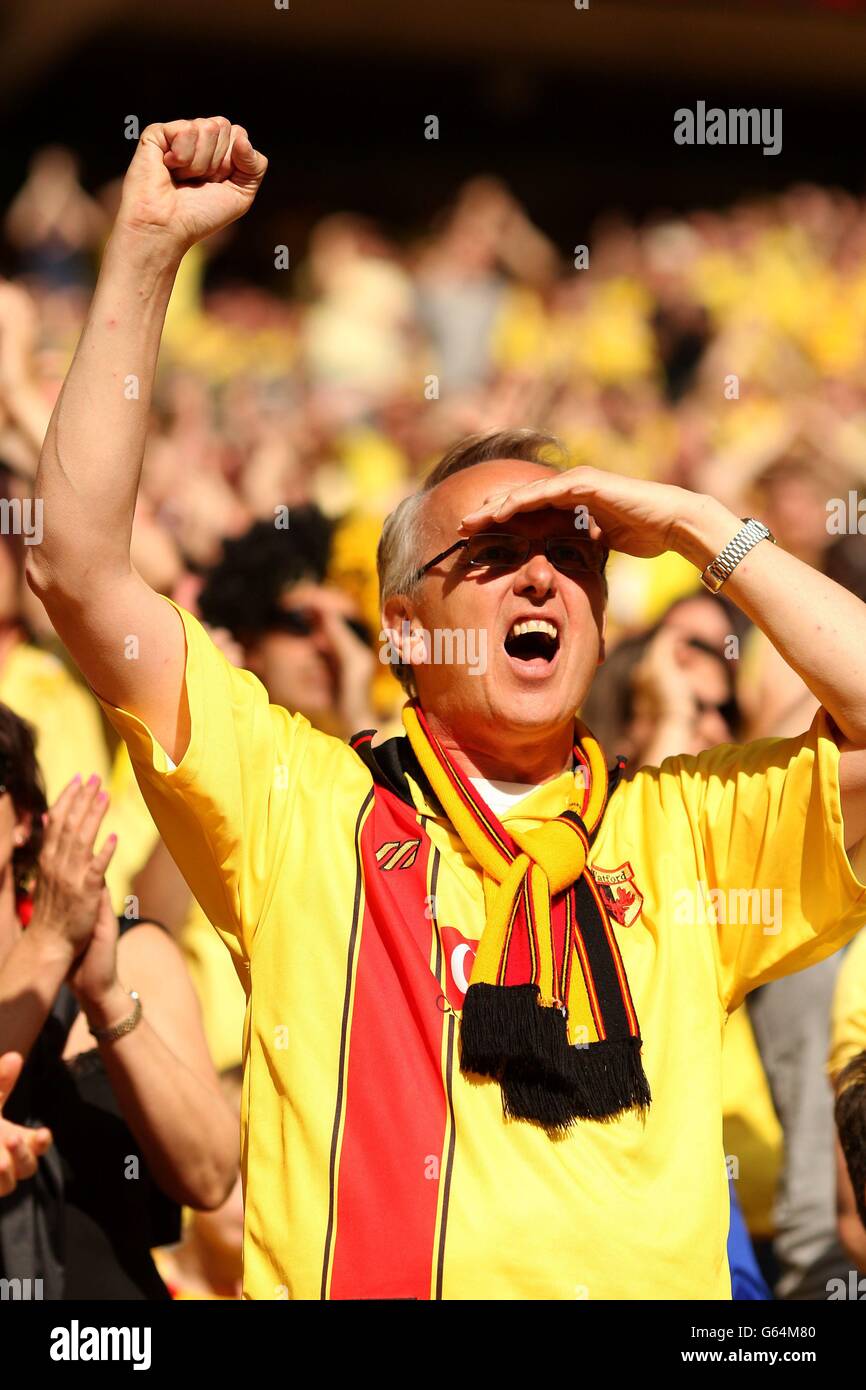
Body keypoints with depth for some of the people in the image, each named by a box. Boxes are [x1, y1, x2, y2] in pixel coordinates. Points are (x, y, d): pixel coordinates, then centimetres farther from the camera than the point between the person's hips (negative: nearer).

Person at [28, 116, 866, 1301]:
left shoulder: (686, 831, 14)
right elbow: (77, 569, 6)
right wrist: (146, 248, 5)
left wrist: (698, 527, 7)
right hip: (341, 1280, -1)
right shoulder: (298, 802, 12)